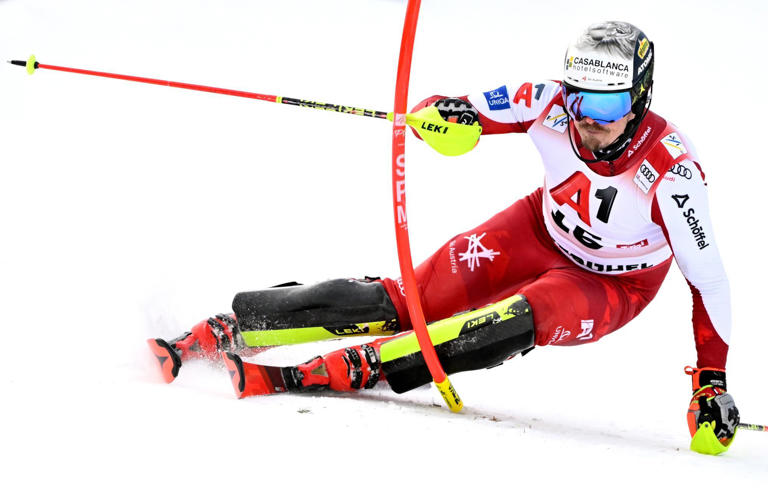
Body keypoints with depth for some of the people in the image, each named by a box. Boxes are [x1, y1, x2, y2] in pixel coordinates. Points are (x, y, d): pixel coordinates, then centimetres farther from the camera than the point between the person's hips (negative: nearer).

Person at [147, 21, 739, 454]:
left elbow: (708, 277, -25)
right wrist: (442, 111, -37)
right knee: (412, 302, -14)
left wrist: (712, 381, -28)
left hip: (612, 287, -3)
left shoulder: (670, 168, -32)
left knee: (512, 325, -33)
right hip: (543, 229, 4)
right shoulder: (551, 104, -22)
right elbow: (455, 113, -12)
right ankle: (226, 328, -10)